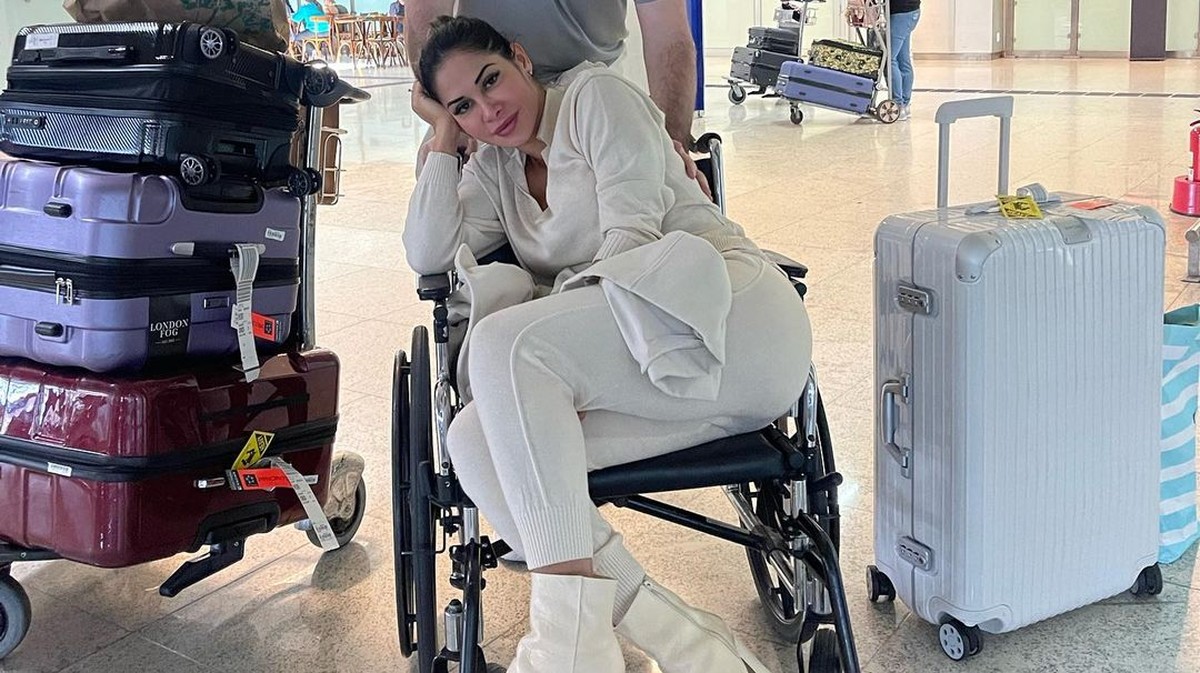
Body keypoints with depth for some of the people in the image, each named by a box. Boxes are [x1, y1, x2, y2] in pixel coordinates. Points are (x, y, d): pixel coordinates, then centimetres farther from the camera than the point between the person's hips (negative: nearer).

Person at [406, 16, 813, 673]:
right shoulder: (494, 170, 25)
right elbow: (428, 254, 10)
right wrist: (443, 135, 14)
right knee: (474, 440, -18)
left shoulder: (594, 93, 6)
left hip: (728, 312, -7)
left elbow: (632, 232, -6)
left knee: (503, 342, -28)